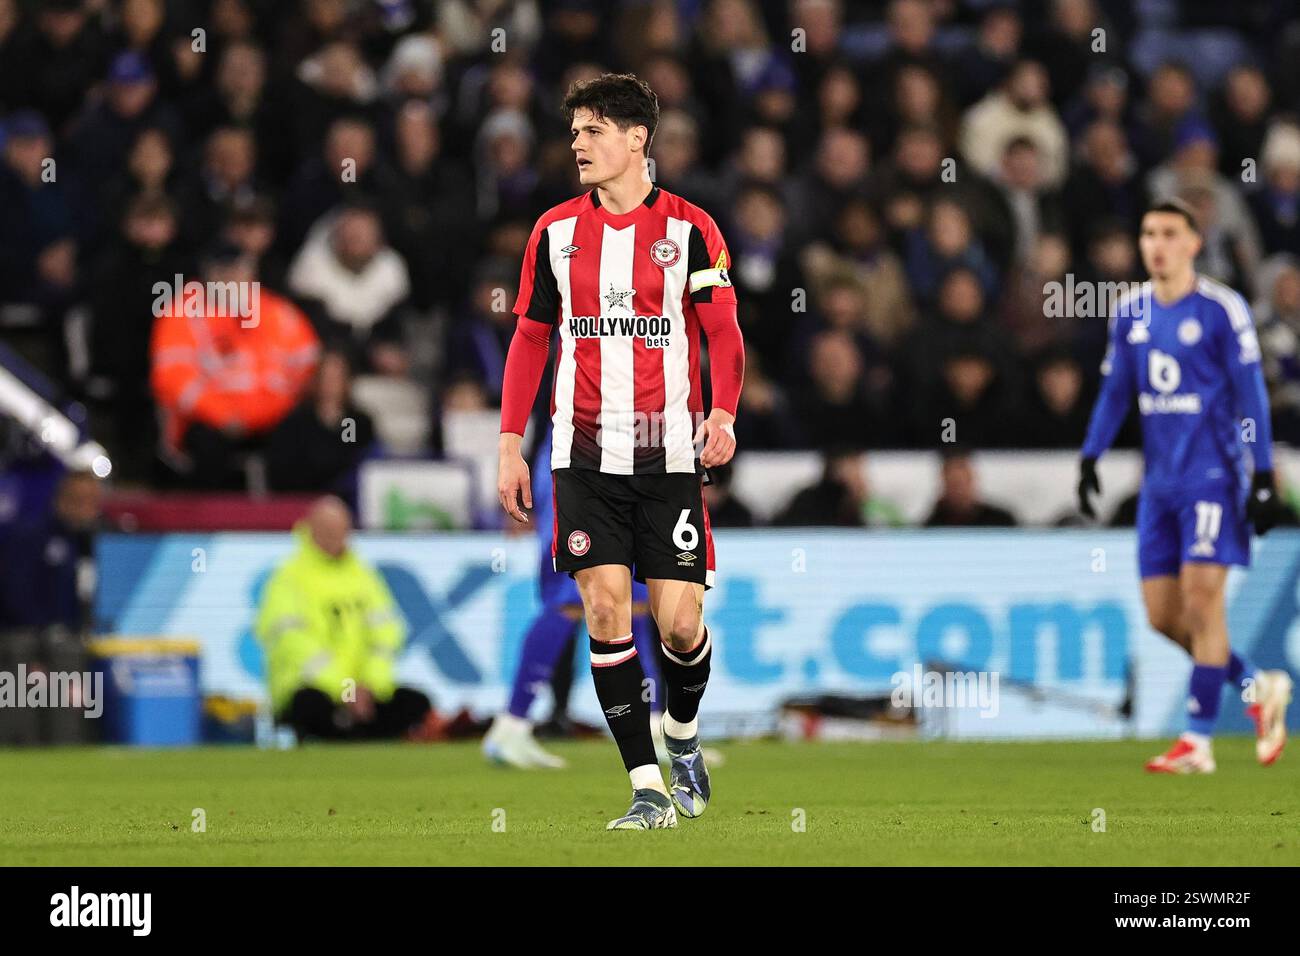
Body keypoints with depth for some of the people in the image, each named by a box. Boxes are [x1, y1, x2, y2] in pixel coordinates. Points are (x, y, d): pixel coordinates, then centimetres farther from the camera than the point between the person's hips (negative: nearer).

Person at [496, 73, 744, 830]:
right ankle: (649, 789, -5)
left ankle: (684, 739, 27)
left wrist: (722, 414, -19)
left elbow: (723, 333, -1)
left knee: (679, 621, -5)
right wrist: (511, 443, 6)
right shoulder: (557, 230, 7)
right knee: (605, 607, -9)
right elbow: (531, 338, 13)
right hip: (586, 452, 2)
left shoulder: (688, 228, 0)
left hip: (668, 454, -2)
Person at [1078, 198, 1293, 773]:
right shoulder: (1130, 313, 10)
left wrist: (1263, 478, -10)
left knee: (1201, 600, -11)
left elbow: (1250, 397, -6)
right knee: (1162, 613, 3)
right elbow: (1115, 392, 18)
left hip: (1213, 476, -6)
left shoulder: (1222, 310, -6)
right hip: (1160, 481, 6)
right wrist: (1090, 458, 8)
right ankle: (1257, 688, 22)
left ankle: (1198, 742, -7)